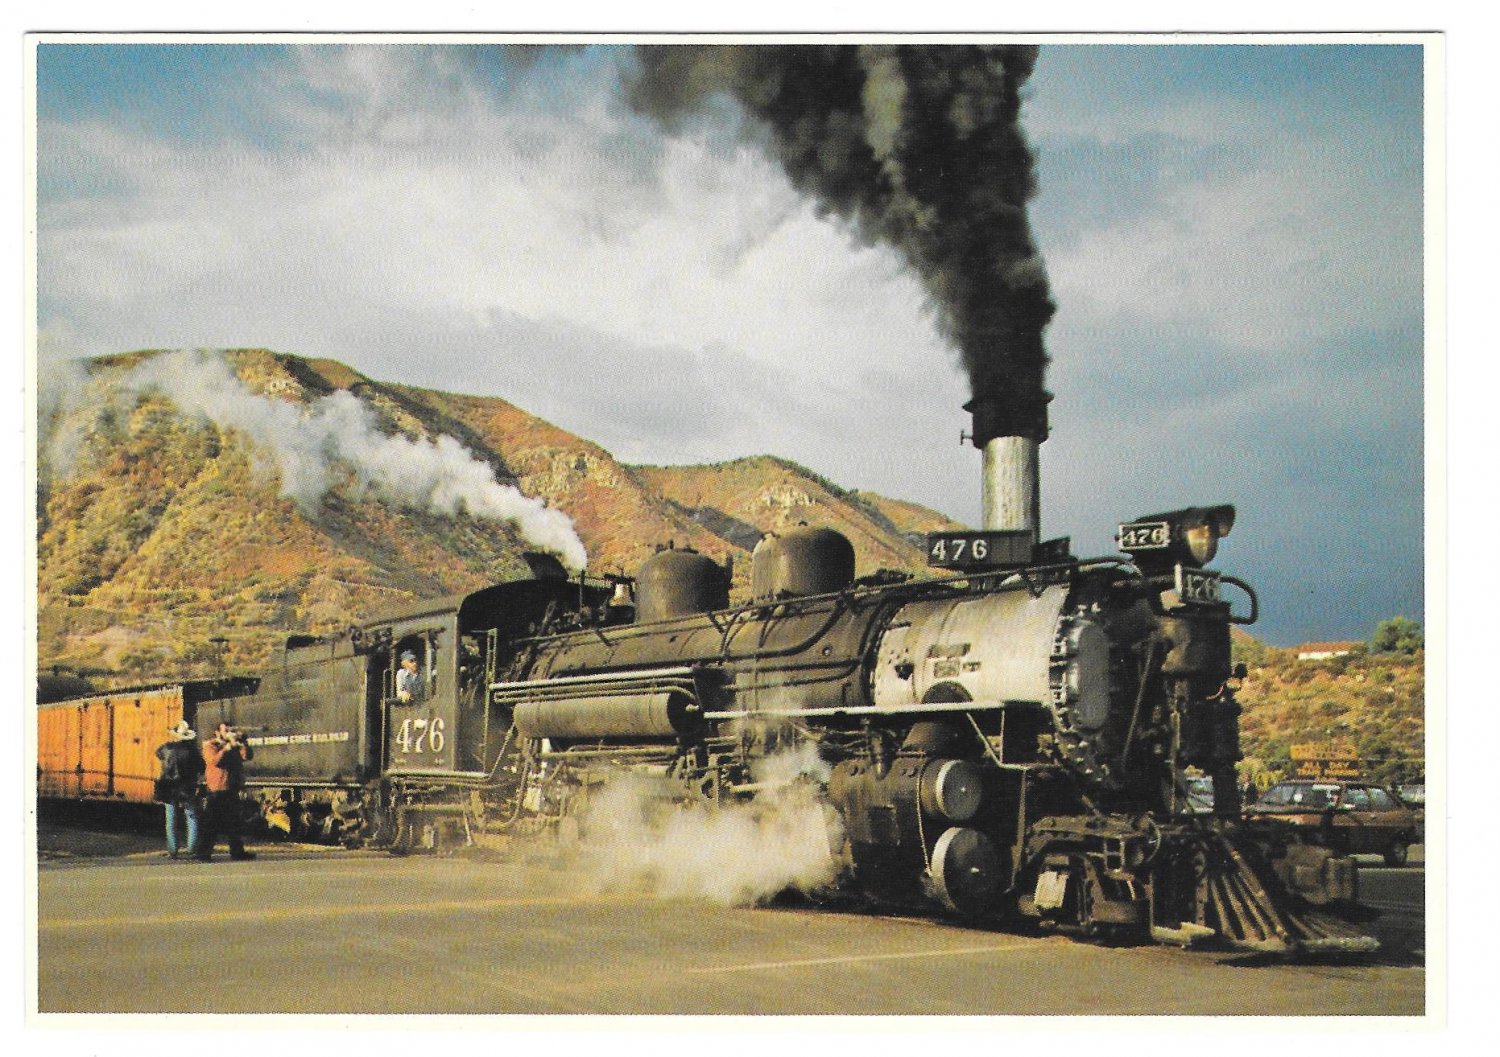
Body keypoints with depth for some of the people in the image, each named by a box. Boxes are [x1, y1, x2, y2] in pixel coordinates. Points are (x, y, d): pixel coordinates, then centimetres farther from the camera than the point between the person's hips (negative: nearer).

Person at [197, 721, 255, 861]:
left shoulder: (235, 747, 16)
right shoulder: (209, 746, -1)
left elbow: (247, 755, 3)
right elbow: (215, 760, -19)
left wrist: (242, 742, -8)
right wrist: (228, 747, -20)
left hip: (232, 790, 6)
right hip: (217, 791, -6)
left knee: (234, 823, 11)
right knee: (212, 824, -7)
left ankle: (237, 851, 17)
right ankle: (203, 852, -4)